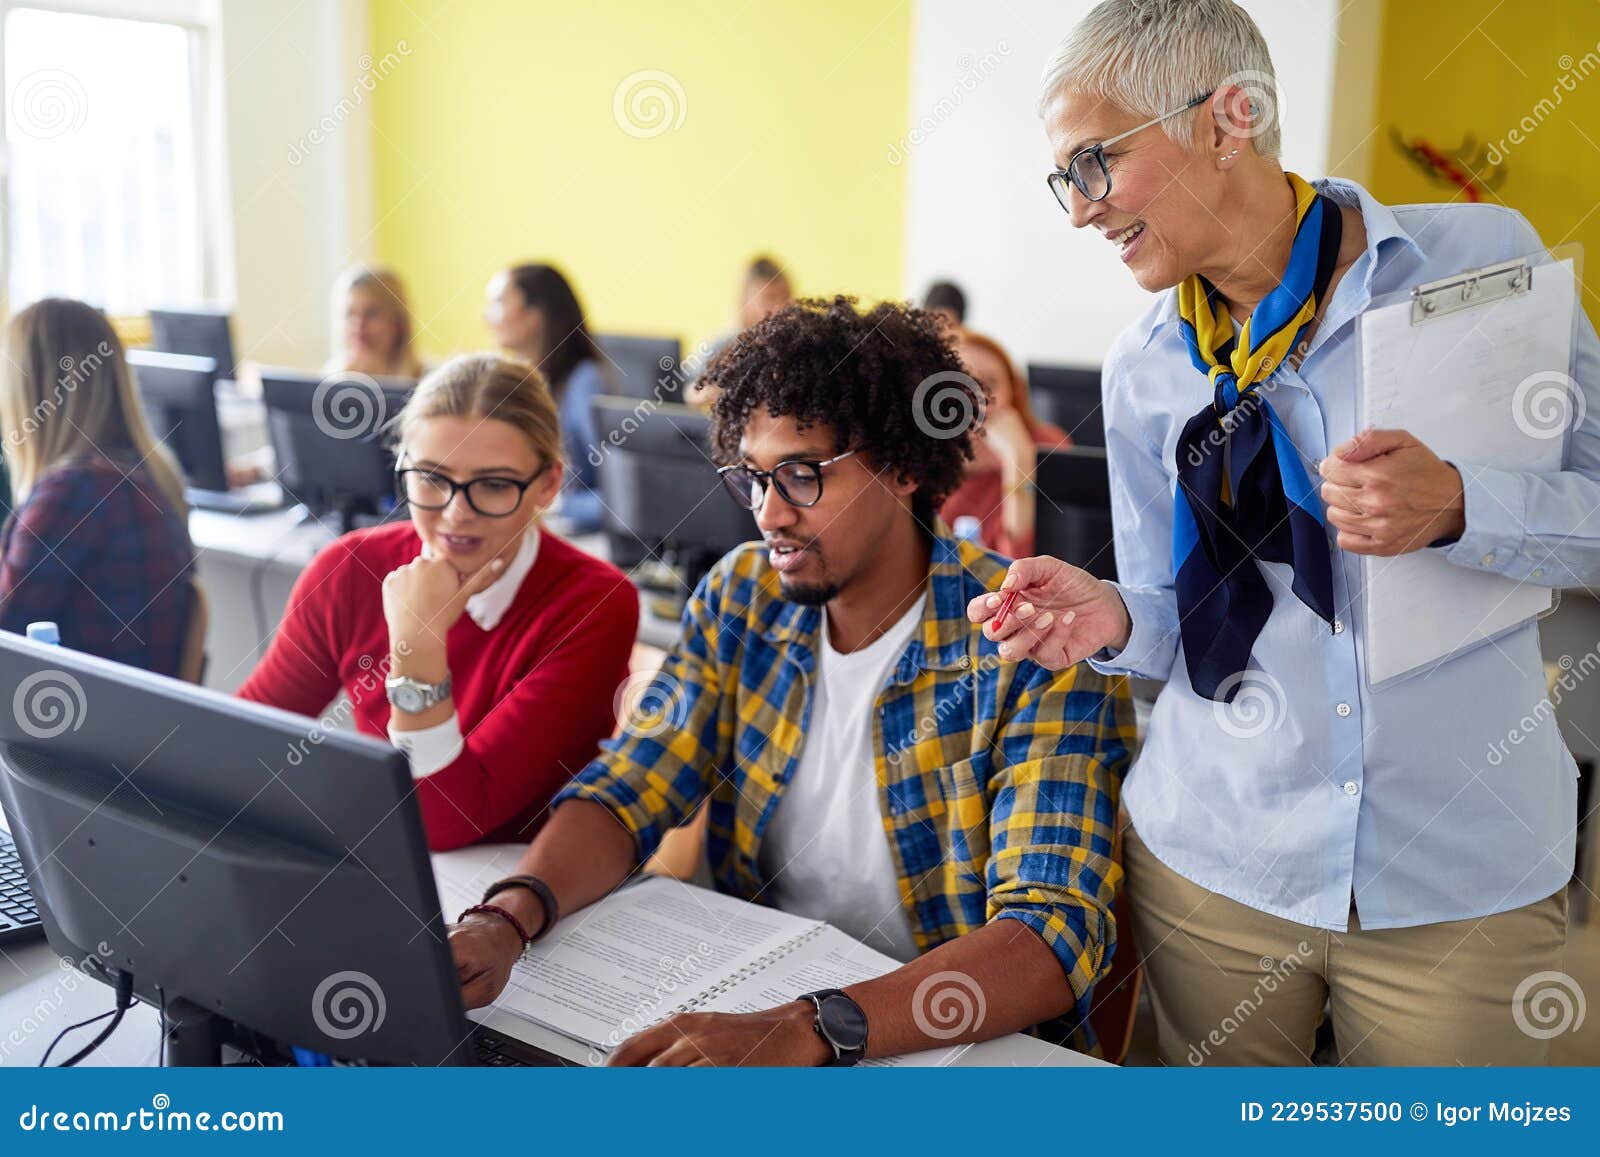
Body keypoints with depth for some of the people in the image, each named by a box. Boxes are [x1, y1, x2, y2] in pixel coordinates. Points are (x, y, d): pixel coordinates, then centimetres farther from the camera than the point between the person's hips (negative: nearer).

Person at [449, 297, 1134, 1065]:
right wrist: (505, 918, -20)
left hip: (956, 1035, -4)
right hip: (751, 998, 5)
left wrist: (804, 1031, -37)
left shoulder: (1034, 654, -16)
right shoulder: (740, 598, 1)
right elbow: (627, 791, 0)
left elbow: (1052, 940, -24)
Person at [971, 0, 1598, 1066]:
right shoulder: (1144, 368, 2)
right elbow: (1179, 617, 8)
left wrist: (1458, 509, -23)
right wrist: (1110, 618, -14)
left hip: (1462, 871, -2)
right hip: (1209, 859, 2)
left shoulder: (1484, 257, -7)